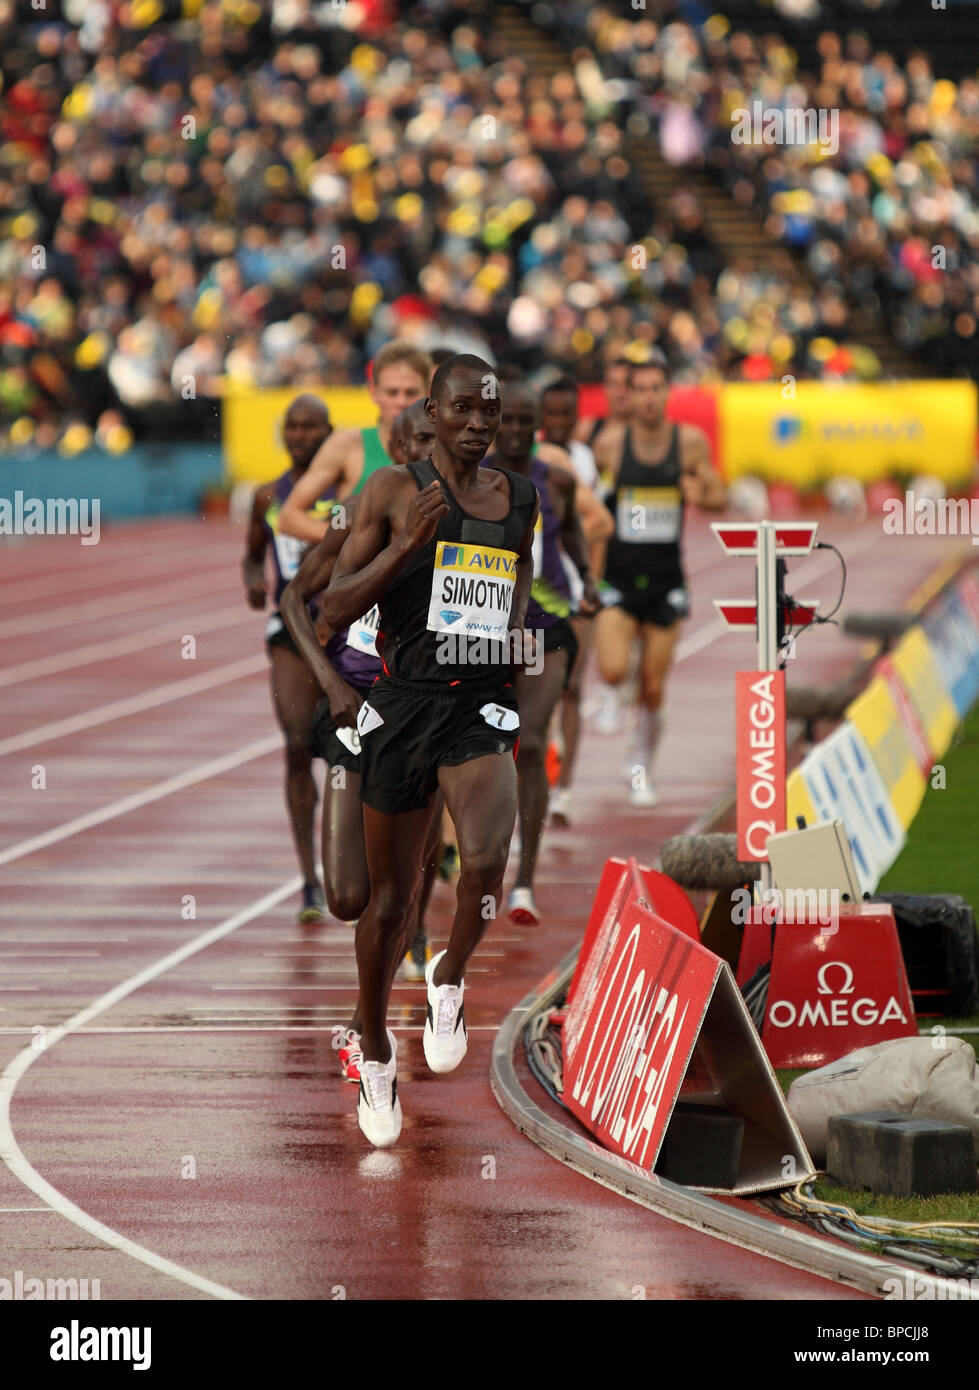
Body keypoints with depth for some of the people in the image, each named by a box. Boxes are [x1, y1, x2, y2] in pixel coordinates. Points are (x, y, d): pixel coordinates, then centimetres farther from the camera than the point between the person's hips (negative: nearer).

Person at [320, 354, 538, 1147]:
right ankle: (377, 1052, 30)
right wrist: (404, 544, -18)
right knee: (391, 899, 9)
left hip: (483, 703, 2)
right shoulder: (395, 492, -3)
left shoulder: (521, 499, 9)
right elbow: (335, 610, -7)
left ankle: (449, 981, 4)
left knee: (486, 860, -26)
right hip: (405, 702, -1)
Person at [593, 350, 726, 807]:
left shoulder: (690, 441, -3)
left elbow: (720, 496, 3)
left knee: (653, 689, 5)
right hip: (618, 577, -1)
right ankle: (615, 697, 17)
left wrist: (701, 495, -18)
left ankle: (641, 769, 27)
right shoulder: (610, 441, -5)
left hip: (665, 579, 1)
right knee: (613, 671, -20)